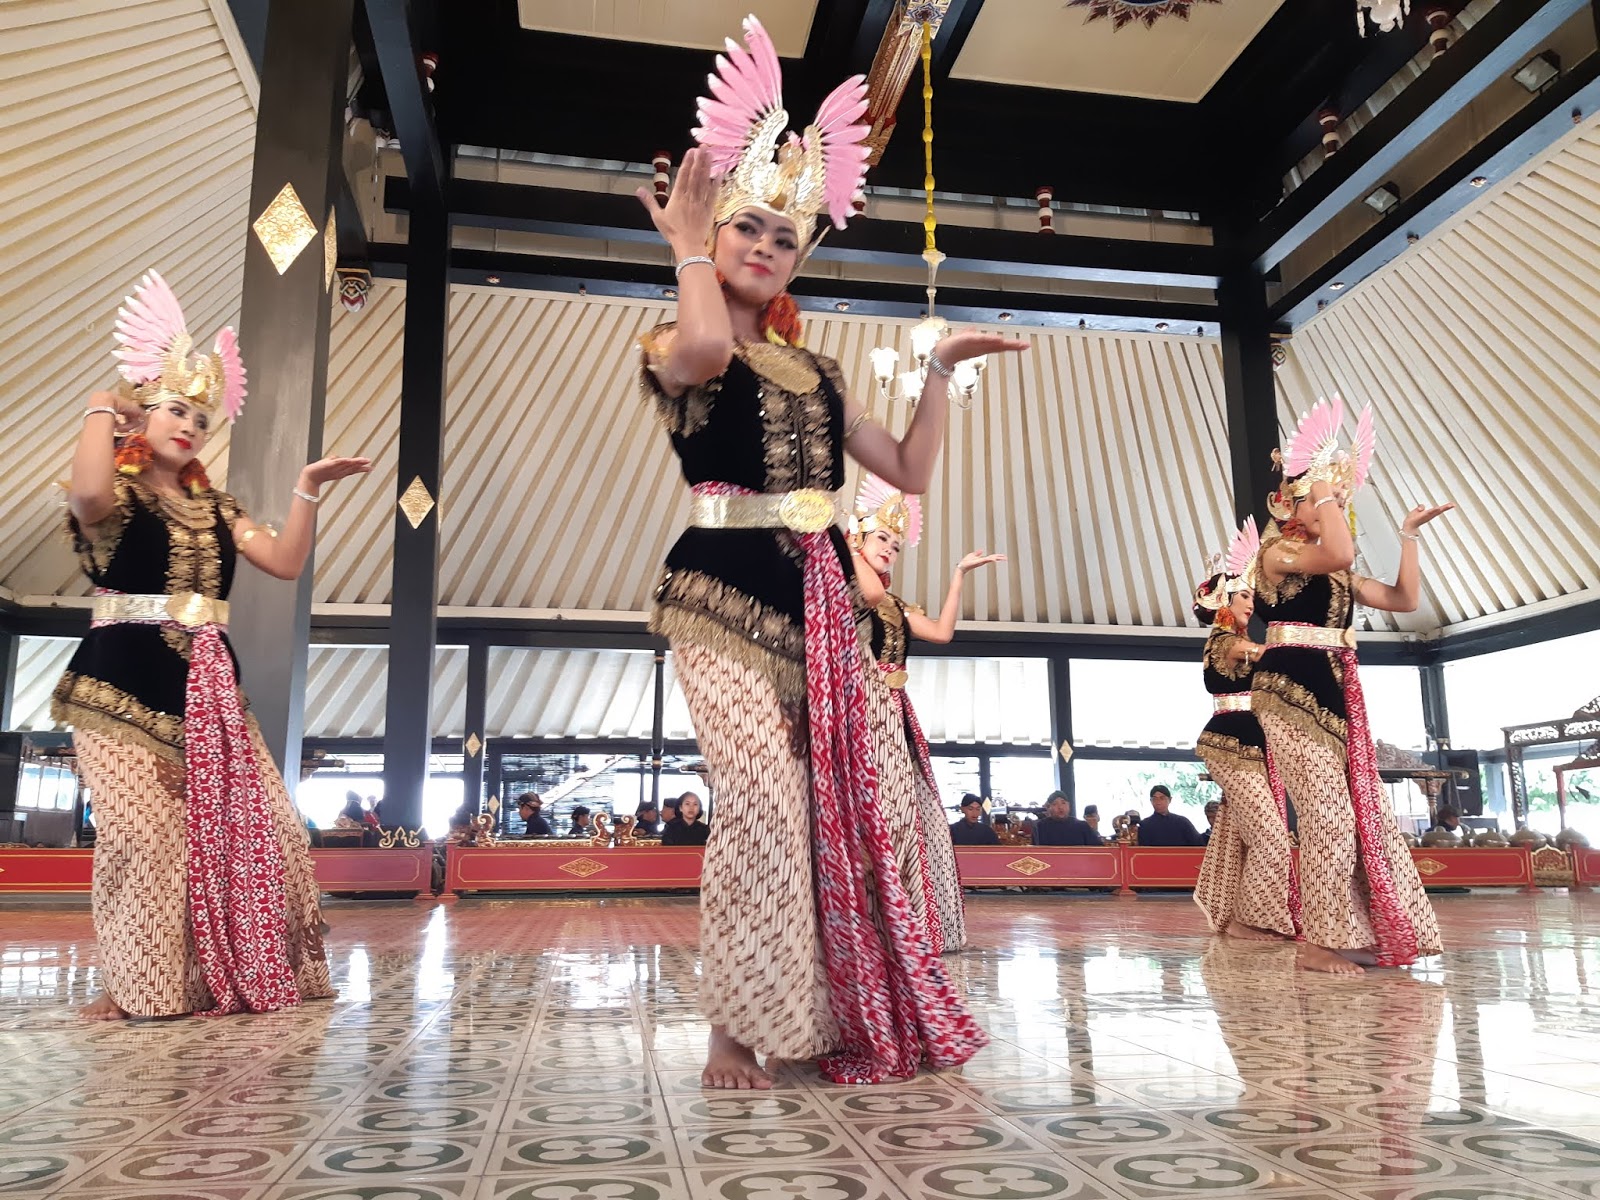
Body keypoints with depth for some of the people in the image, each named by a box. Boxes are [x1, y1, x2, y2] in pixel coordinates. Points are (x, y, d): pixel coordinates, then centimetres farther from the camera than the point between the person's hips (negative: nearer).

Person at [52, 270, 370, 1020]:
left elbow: (284, 561, 5)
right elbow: (86, 491, -28)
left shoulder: (213, 506, 16)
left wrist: (308, 490, -2)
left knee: (254, 822, 0)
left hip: (206, 682, 6)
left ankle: (229, 977, 12)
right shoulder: (114, 495, -1)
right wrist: (100, 410, -12)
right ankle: (134, 985, 3)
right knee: (145, 832, -12)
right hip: (125, 680, -6)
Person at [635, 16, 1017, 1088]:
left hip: (819, 598, 6)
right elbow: (704, 347, -25)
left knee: (837, 804, 2)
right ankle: (733, 1034, -5)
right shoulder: (675, 349, 3)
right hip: (725, 594, -5)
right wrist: (687, 245, -7)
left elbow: (911, 470, 18)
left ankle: (837, 1019, 15)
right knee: (765, 802, -19)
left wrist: (941, 370, 14)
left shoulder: (817, 374, 19)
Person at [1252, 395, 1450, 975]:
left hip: (1335, 695, 9)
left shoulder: (1335, 574, 20)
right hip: (1290, 693, -9)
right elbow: (1340, 553, -26)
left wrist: (1409, 535, 16)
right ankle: (1318, 943, -4)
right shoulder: (1277, 551, -6)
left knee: (1360, 814, 6)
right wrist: (1320, 488, -13)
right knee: (1329, 816, -12)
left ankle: (1348, 935, 13)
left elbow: (1405, 599, 20)